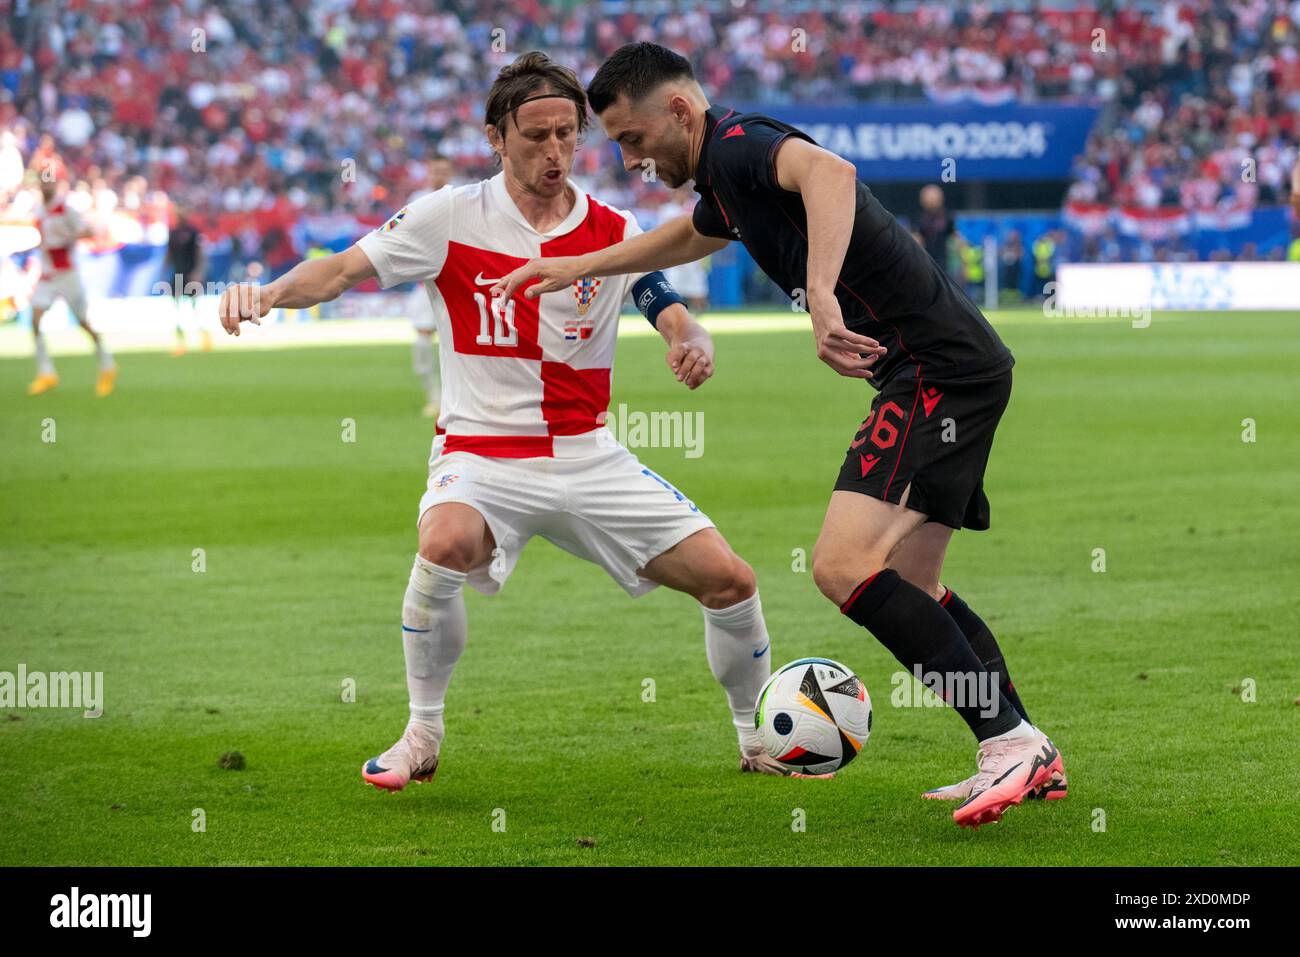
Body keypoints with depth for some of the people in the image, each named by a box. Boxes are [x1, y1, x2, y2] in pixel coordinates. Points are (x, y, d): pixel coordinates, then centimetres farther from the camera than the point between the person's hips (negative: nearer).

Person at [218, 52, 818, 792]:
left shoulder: (613, 231, 3)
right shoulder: (452, 217, -4)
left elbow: (676, 321, 0)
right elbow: (343, 270, -9)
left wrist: (694, 345, -25)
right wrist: (269, 292, -29)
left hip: (591, 459, 3)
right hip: (482, 454, -3)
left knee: (729, 579, -4)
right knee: (447, 543, -37)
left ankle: (759, 740, 22)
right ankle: (423, 735, -15)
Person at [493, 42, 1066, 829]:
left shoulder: (738, 142, -12)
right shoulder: (727, 173, 19)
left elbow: (830, 171, -36)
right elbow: (689, 235, 44)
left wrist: (822, 293, -47)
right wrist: (577, 267, 45)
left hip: (939, 365, -11)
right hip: (950, 362, 11)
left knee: (843, 564, -19)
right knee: (908, 585, 17)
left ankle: (1008, 740, -18)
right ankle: (1033, 761, 20)